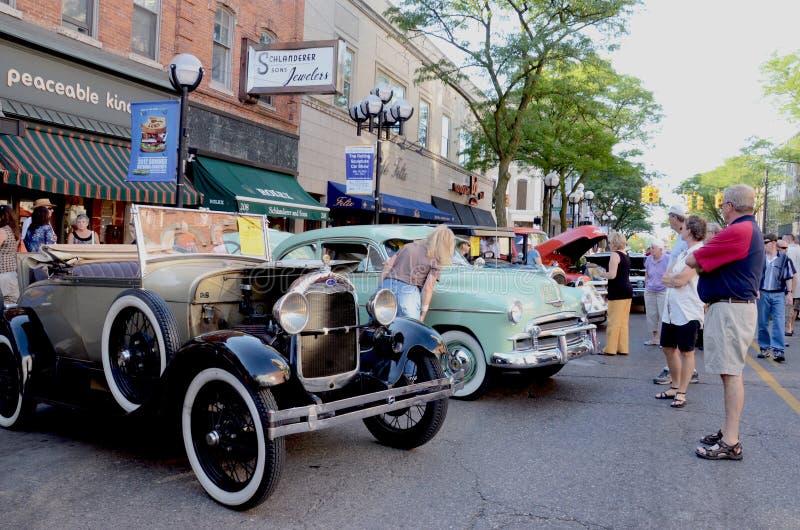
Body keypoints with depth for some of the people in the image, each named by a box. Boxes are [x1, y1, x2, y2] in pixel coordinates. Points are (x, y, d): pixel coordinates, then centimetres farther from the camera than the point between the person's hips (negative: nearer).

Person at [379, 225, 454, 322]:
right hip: (408, 290, -5)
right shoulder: (436, 261, 4)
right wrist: (423, 314, -1)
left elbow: (388, 263, 15)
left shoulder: (409, 246, 20)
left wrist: (381, 285, 18)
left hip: (387, 285, 5)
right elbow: (428, 288, -4)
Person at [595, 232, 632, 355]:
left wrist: (602, 274, -1)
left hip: (618, 292, -9)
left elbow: (612, 275, -19)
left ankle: (610, 349, -1)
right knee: (623, 321, 11)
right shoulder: (626, 255, 15)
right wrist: (606, 272, 23)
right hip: (627, 290, 9)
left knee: (613, 321, -4)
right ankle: (623, 348, 14)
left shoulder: (615, 255, -11)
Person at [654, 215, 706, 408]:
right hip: (670, 311, 9)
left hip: (687, 311, -9)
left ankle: (681, 393, 10)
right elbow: (665, 277, 12)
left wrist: (670, 278, -1)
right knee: (668, 348, 15)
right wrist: (676, 280, -9)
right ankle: (675, 387, 28)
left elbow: (681, 279, -21)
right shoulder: (683, 253, 16)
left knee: (686, 352, 2)